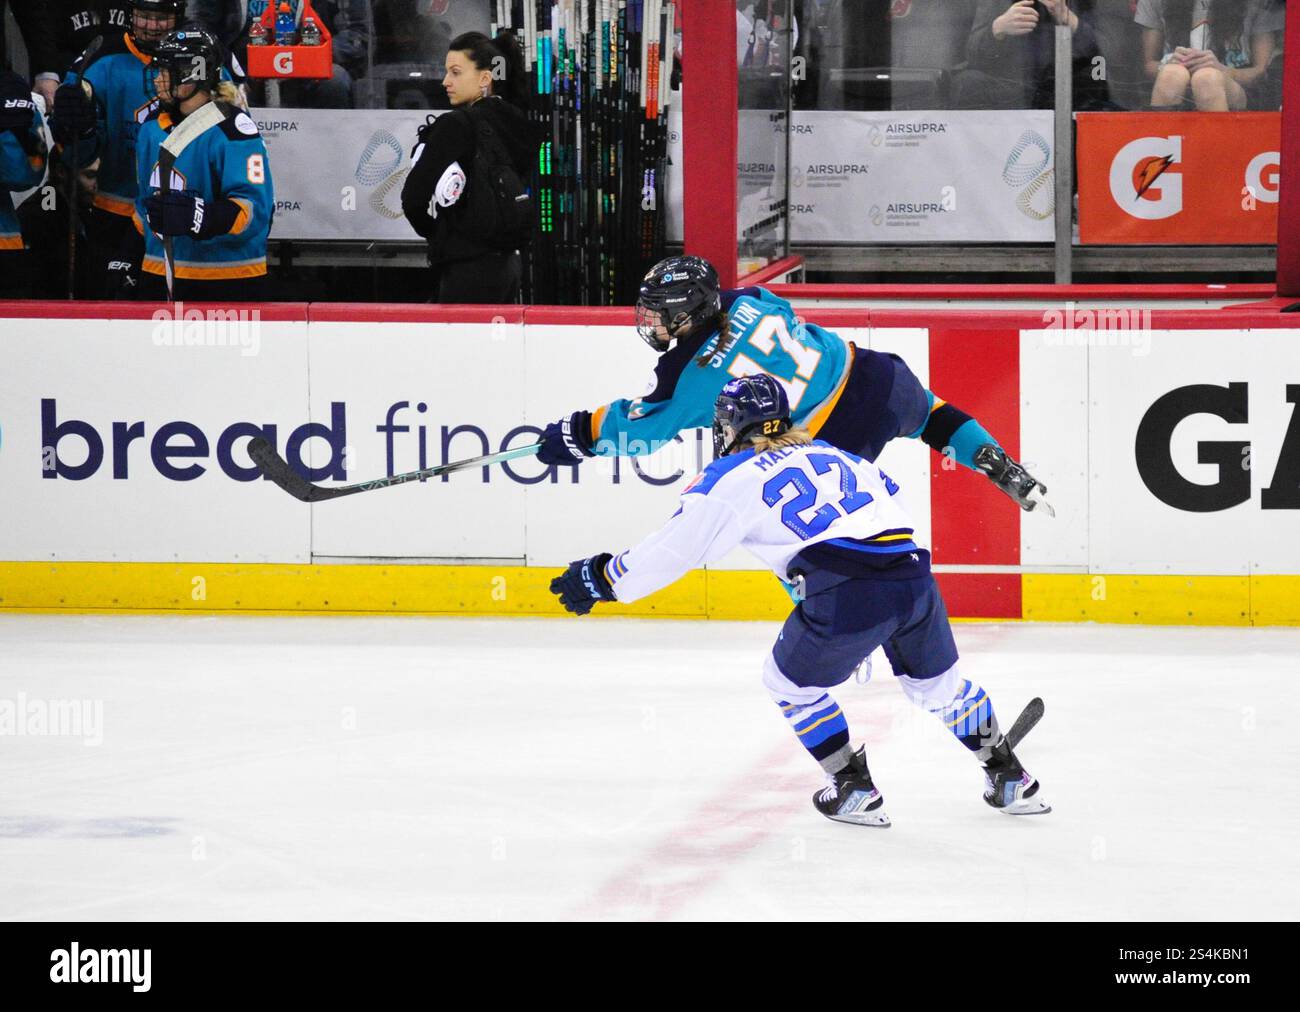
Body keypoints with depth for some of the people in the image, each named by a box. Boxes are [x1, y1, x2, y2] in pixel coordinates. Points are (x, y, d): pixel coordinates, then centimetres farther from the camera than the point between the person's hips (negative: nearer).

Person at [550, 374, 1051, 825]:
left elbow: (676, 545, 11)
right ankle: (1011, 780, 33)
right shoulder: (834, 454, 27)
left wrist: (604, 578, 22)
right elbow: (888, 490, 33)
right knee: (938, 684, 28)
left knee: (791, 682, 20)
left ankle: (855, 789, 19)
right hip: (914, 577, 6)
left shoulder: (735, 476, 10)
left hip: (848, 598, -6)